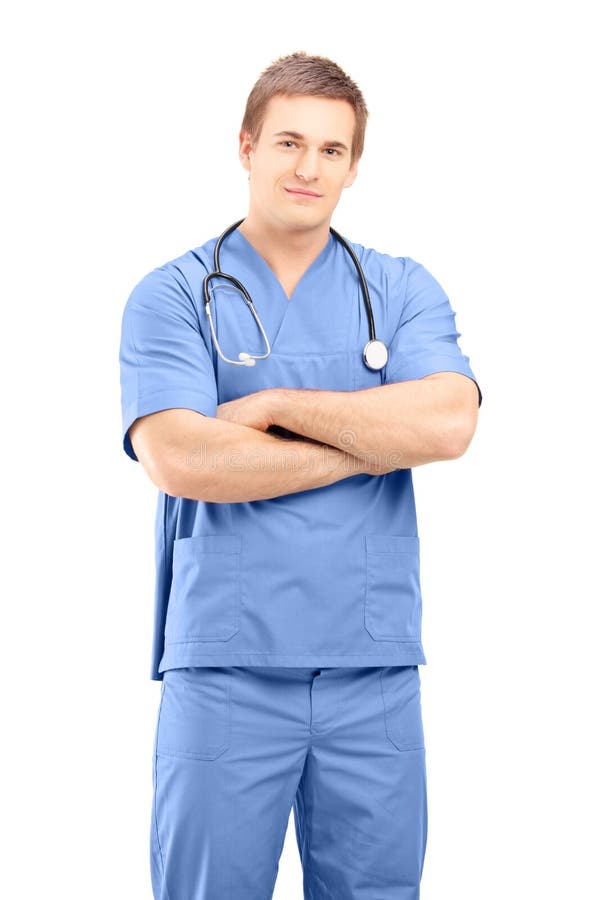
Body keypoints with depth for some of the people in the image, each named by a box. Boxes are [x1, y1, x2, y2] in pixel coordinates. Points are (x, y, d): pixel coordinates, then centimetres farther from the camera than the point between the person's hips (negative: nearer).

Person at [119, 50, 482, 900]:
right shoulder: (172, 296, 2)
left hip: (375, 670, 3)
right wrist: (374, 439, -8)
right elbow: (181, 460, -14)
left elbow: (447, 422, -9)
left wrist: (277, 404, -9)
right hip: (225, 667, -2)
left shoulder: (403, 290, 10)